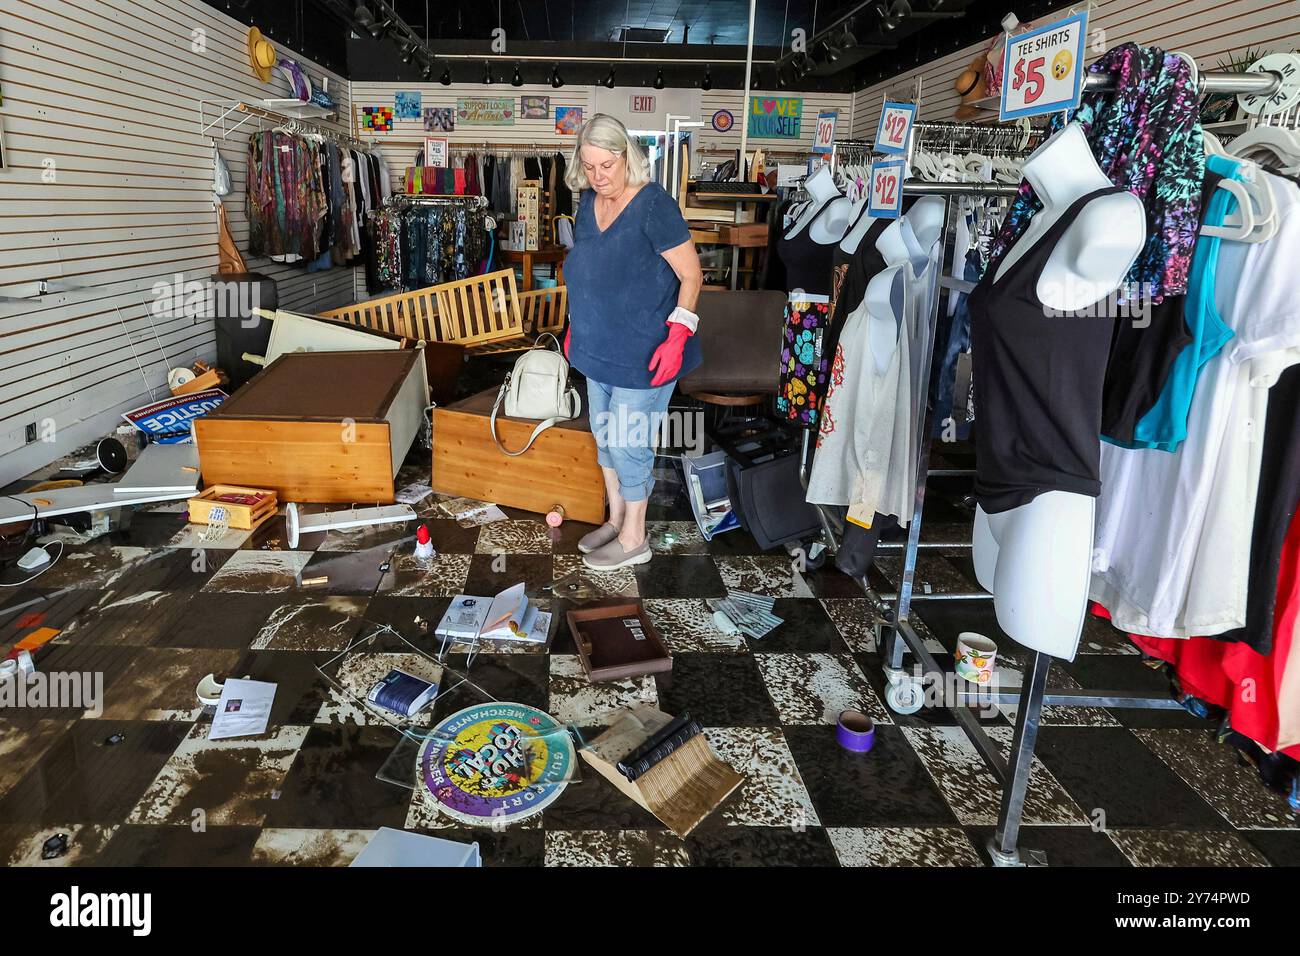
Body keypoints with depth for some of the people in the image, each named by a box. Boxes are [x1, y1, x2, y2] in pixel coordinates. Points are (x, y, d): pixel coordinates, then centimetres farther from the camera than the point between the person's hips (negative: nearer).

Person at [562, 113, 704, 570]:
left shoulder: (653, 205, -18)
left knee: (628, 443, 0)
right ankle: (616, 520, 36)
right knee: (605, 435, 17)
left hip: (643, 354, -8)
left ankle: (634, 539, 19)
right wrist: (576, 325, 19)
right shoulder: (588, 202, 5)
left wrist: (677, 335, -25)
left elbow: (691, 275, -16)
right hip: (598, 347, 8)